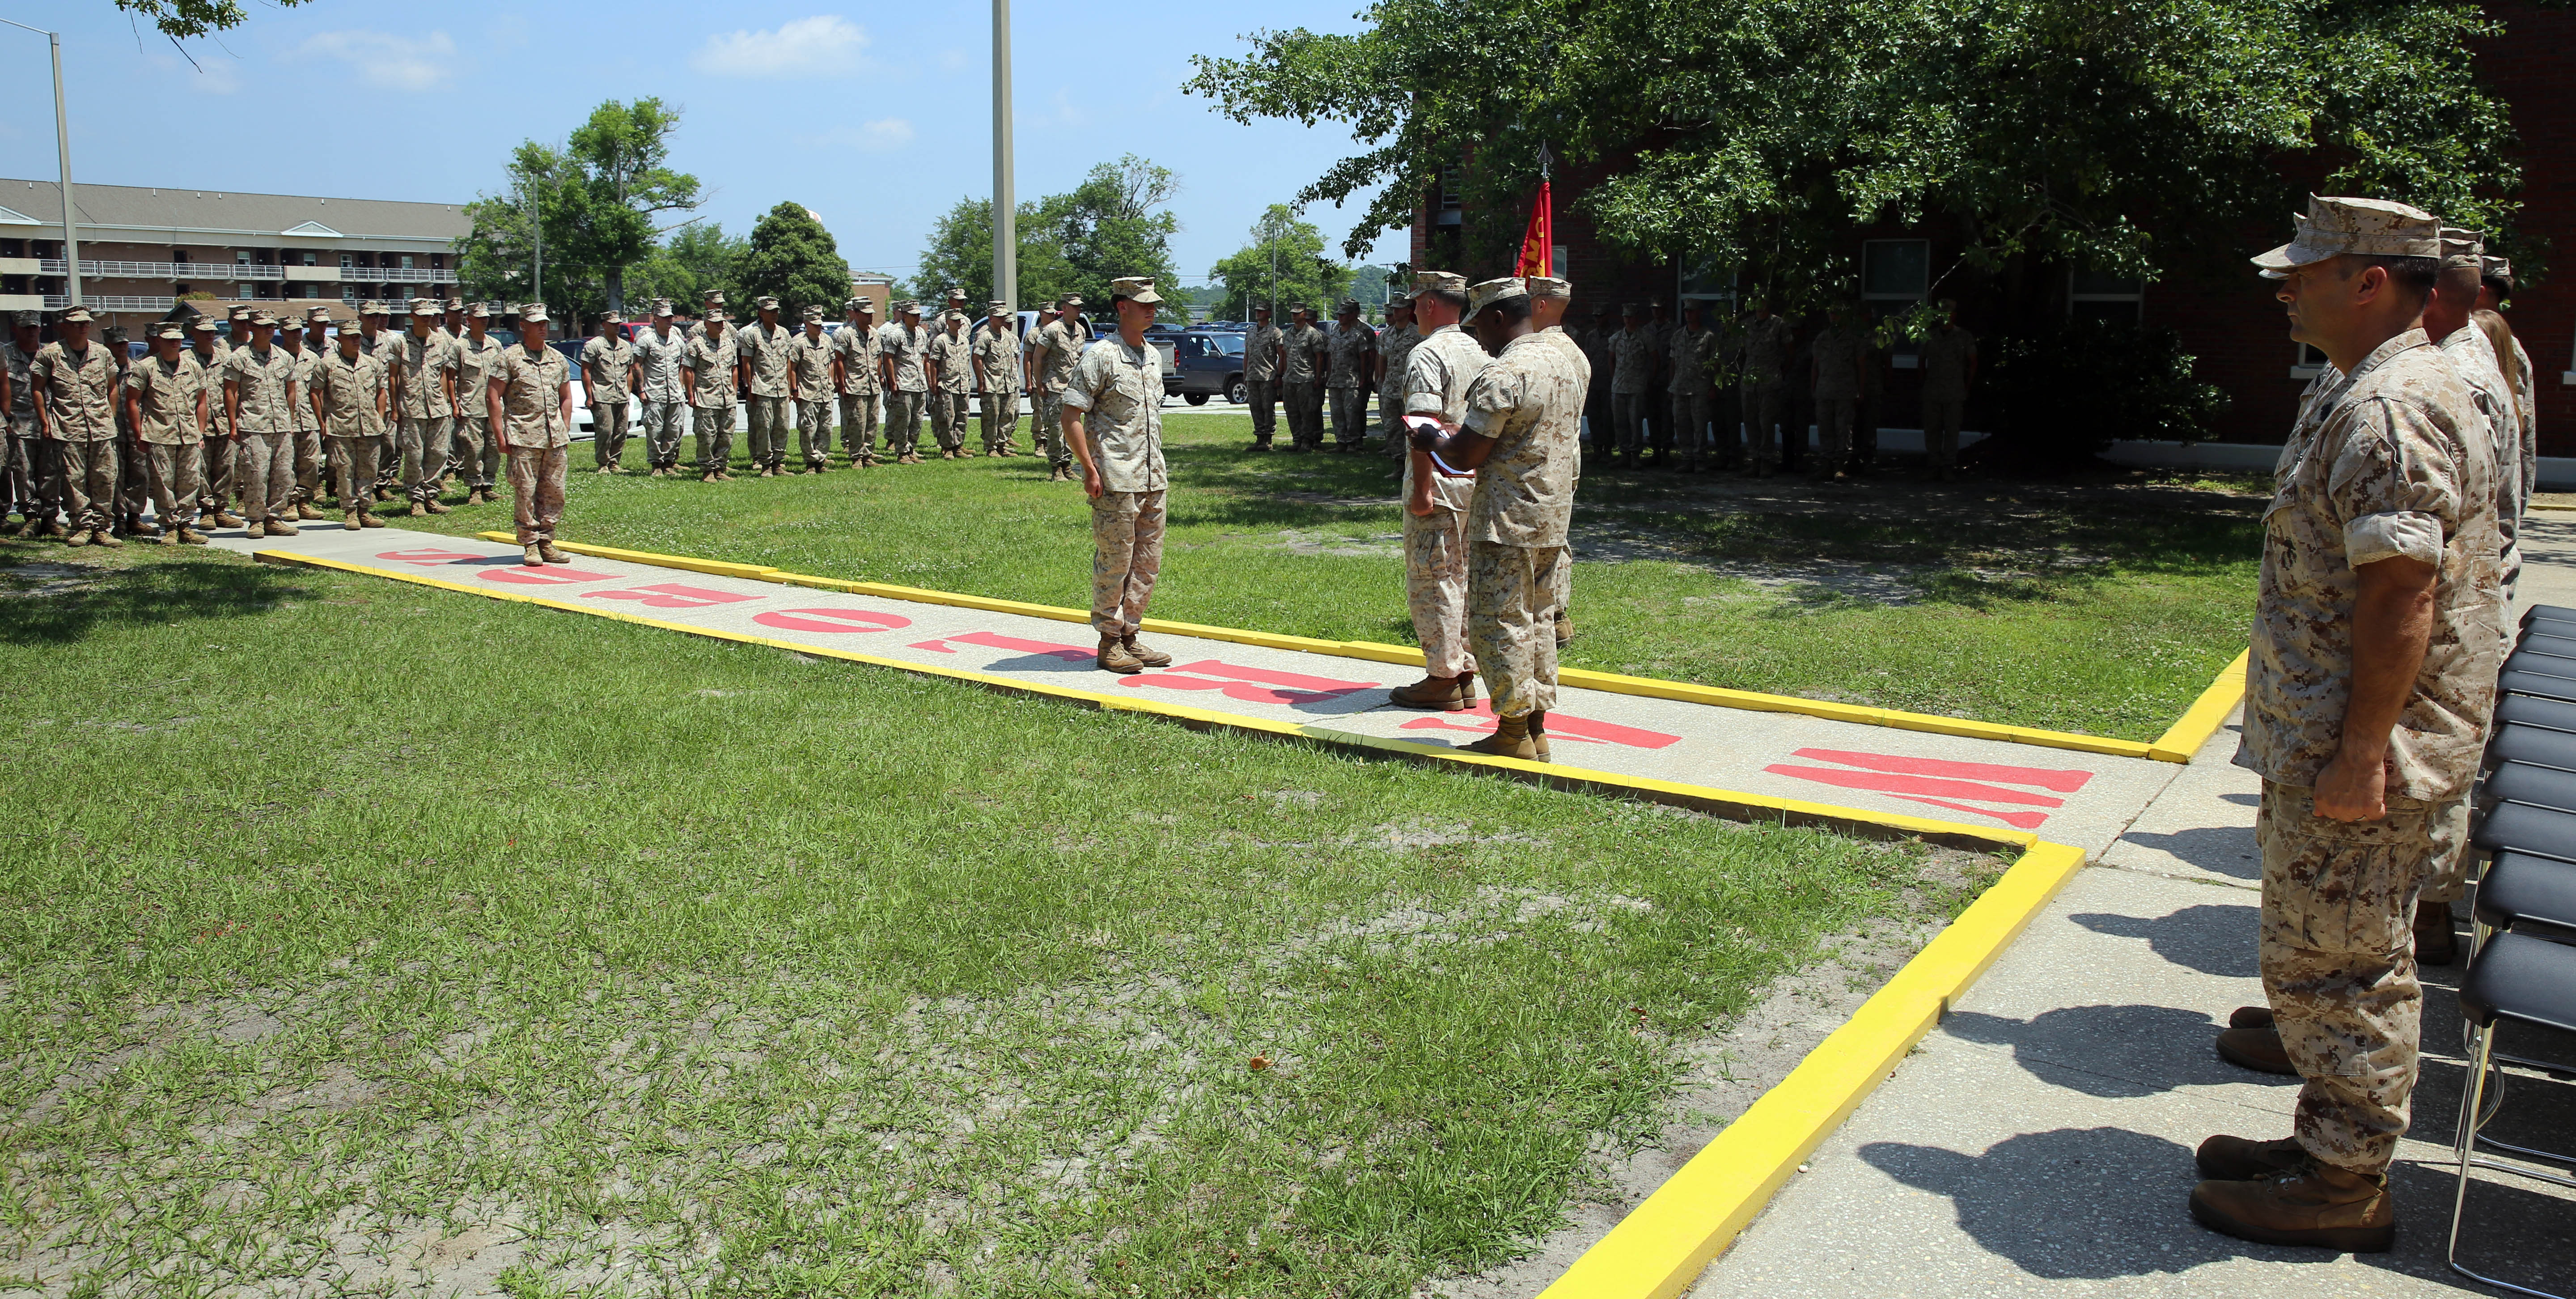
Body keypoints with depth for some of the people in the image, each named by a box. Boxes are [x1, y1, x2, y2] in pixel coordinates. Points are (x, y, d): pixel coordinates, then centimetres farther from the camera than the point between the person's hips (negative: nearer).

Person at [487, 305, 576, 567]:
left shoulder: (559, 359, 16)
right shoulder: (509, 358, 1)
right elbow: (492, 397, -1)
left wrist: (565, 429, 13)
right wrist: (501, 435, -7)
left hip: (555, 439, 4)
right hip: (523, 438, -4)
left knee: (554, 491, 3)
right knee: (525, 491, -4)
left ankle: (546, 541, 12)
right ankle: (530, 544, 2)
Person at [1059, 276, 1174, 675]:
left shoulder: (1153, 356, 15)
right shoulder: (1101, 355, -8)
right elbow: (1071, 415, -10)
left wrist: (1157, 467, 19)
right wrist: (1090, 469, -15)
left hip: (1152, 479, 8)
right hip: (1116, 481, -8)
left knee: (1147, 563, 10)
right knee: (1114, 562, -2)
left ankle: (1129, 636, 20)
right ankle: (1109, 644, 8)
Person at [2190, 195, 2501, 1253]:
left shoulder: (2390, 409, -20)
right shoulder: (2366, 395, 15)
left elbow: (2402, 591, -26)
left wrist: (2358, 757, -24)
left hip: (2365, 754, -11)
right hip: (2327, 740, 11)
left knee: (2336, 965, 1)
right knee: (2333, 957, 19)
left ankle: (2344, 1187, 14)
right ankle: (2330, 1143, 32)